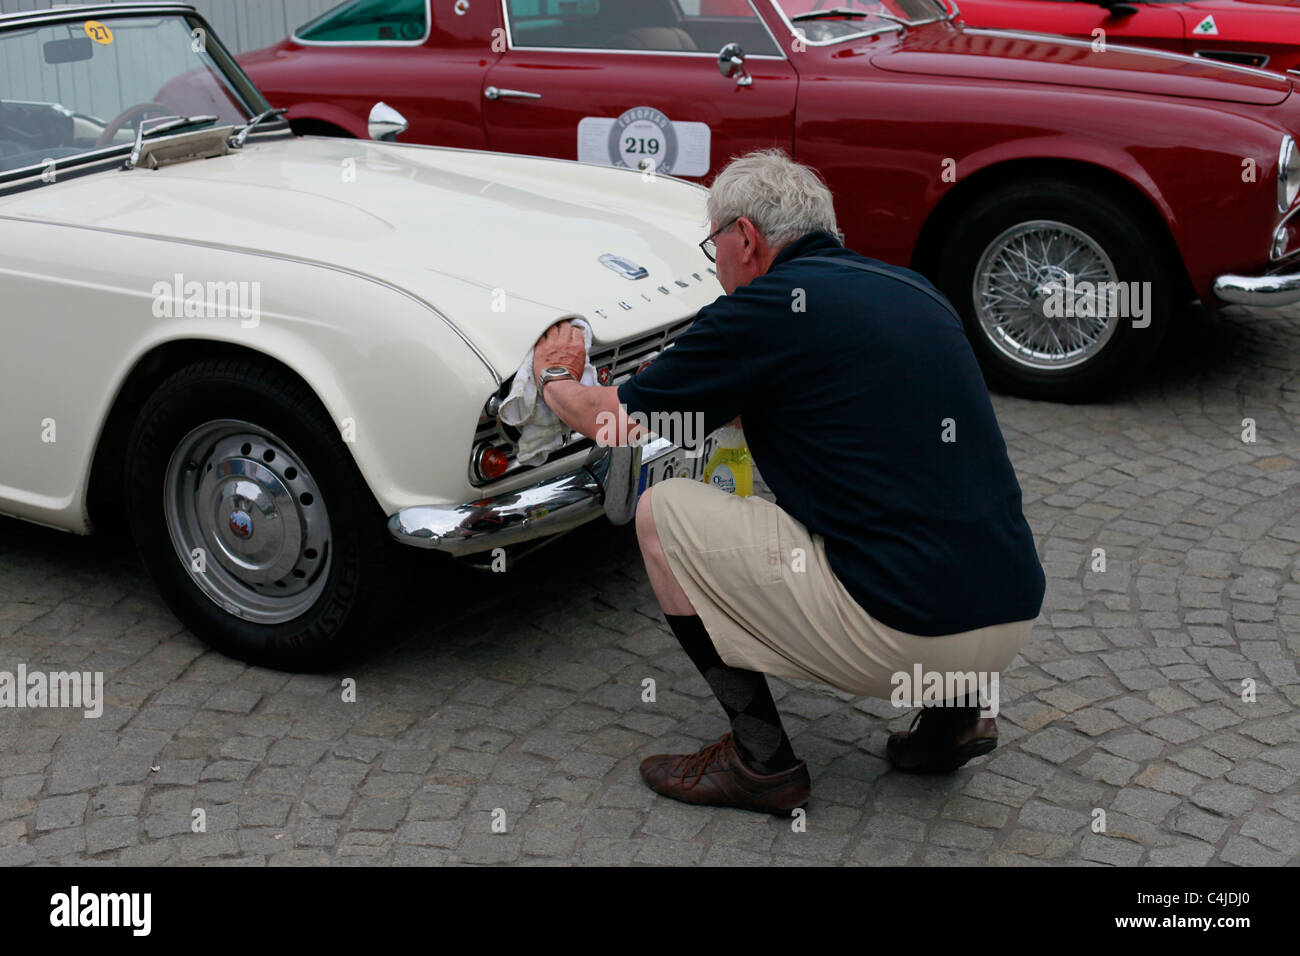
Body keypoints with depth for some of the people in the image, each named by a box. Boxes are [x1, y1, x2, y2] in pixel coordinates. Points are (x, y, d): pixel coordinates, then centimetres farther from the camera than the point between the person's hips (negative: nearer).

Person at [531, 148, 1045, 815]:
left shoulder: (765, 308, -7)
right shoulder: (909, 290, 15)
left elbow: (616, 422, 5)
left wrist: (555, 380, 25)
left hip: (906, 632, -8)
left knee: (662, 513, 4)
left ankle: (761, 761, 9)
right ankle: (953, 704, 18)